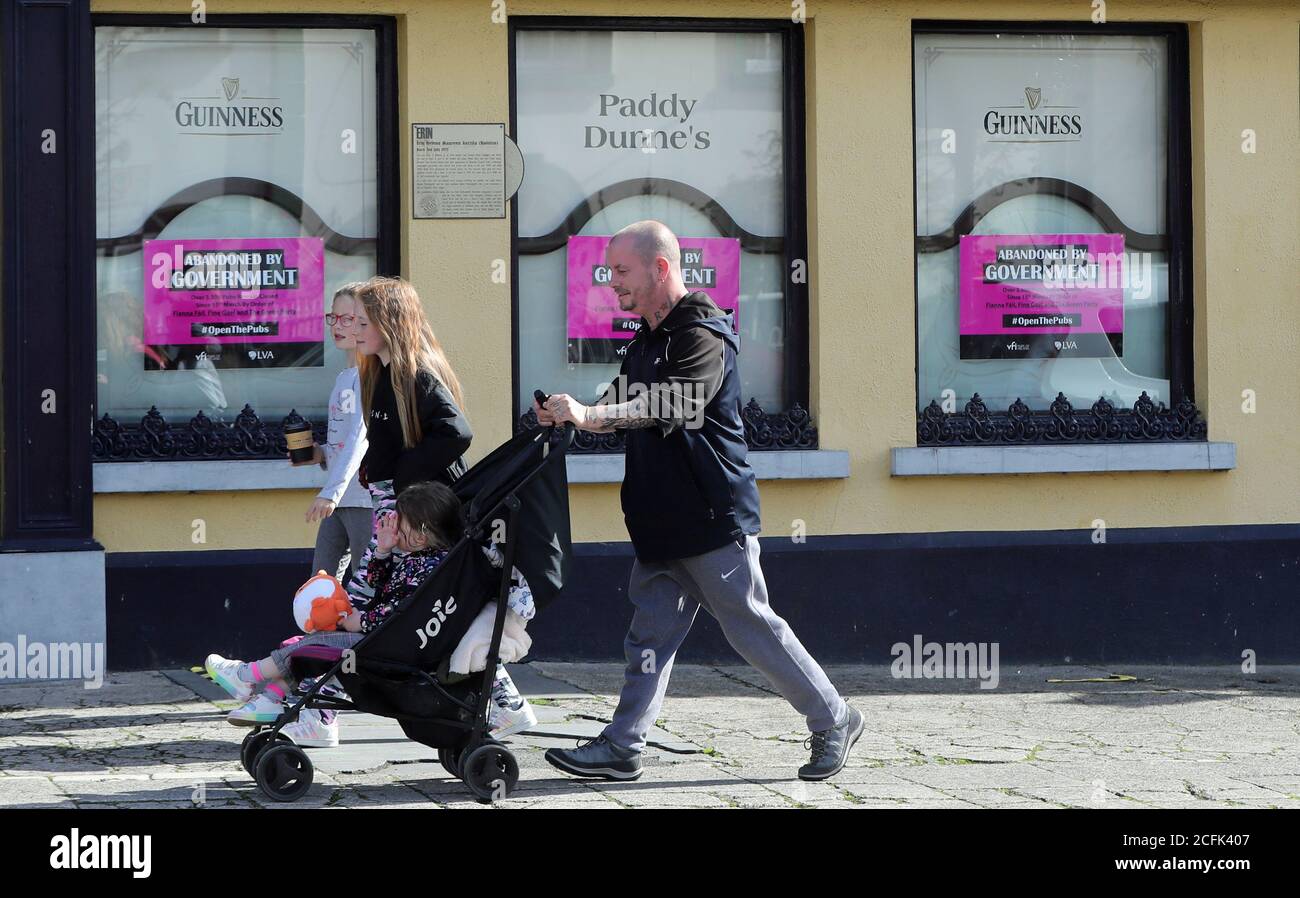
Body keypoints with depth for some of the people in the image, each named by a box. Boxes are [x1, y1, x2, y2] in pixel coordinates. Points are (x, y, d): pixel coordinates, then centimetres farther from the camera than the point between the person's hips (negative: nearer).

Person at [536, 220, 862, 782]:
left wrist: (589, 415, -40)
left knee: (752, 629, -2)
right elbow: (622, 408, 18)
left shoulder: (703, 334, -15)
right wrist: (568, 415, -2)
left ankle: (833, 721, 11)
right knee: (650, 635, 6)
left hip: (713, 519, -9)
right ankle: (621, 749, 5)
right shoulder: (646, 341, 16)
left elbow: (671, 408, -30)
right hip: (663, 524, 9)